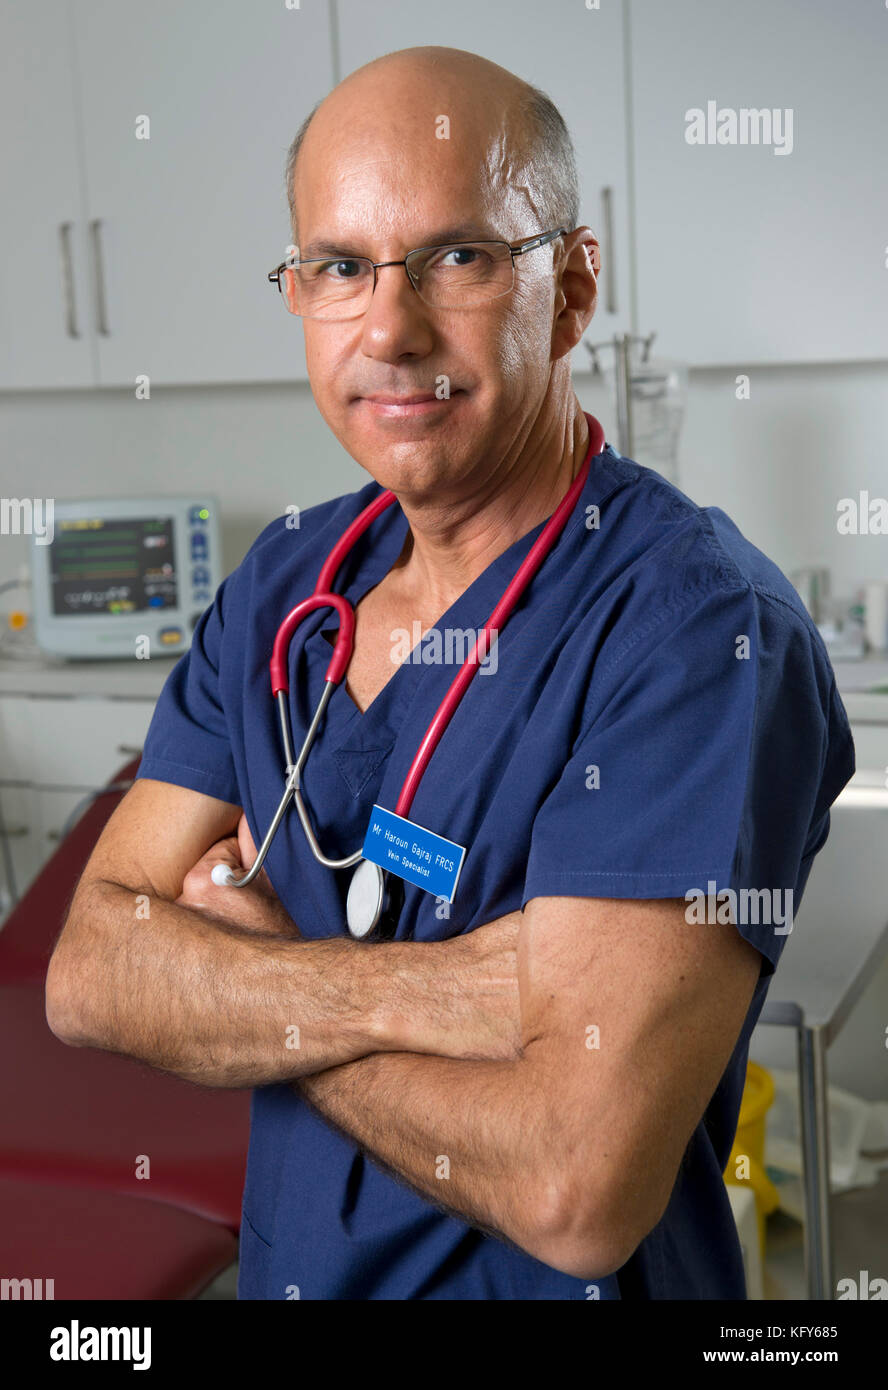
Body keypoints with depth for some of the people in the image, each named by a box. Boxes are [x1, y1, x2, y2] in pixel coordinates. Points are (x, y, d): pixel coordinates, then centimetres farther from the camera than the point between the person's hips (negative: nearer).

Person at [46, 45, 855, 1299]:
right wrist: (410, 989, -26)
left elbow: (577, 1188, -31)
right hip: (280, 1266, 6)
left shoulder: (705, 628, -24)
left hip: (539, 1286, -5)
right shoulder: (279, 585, -3)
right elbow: (88, 977, -9)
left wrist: (245, 974, -16)